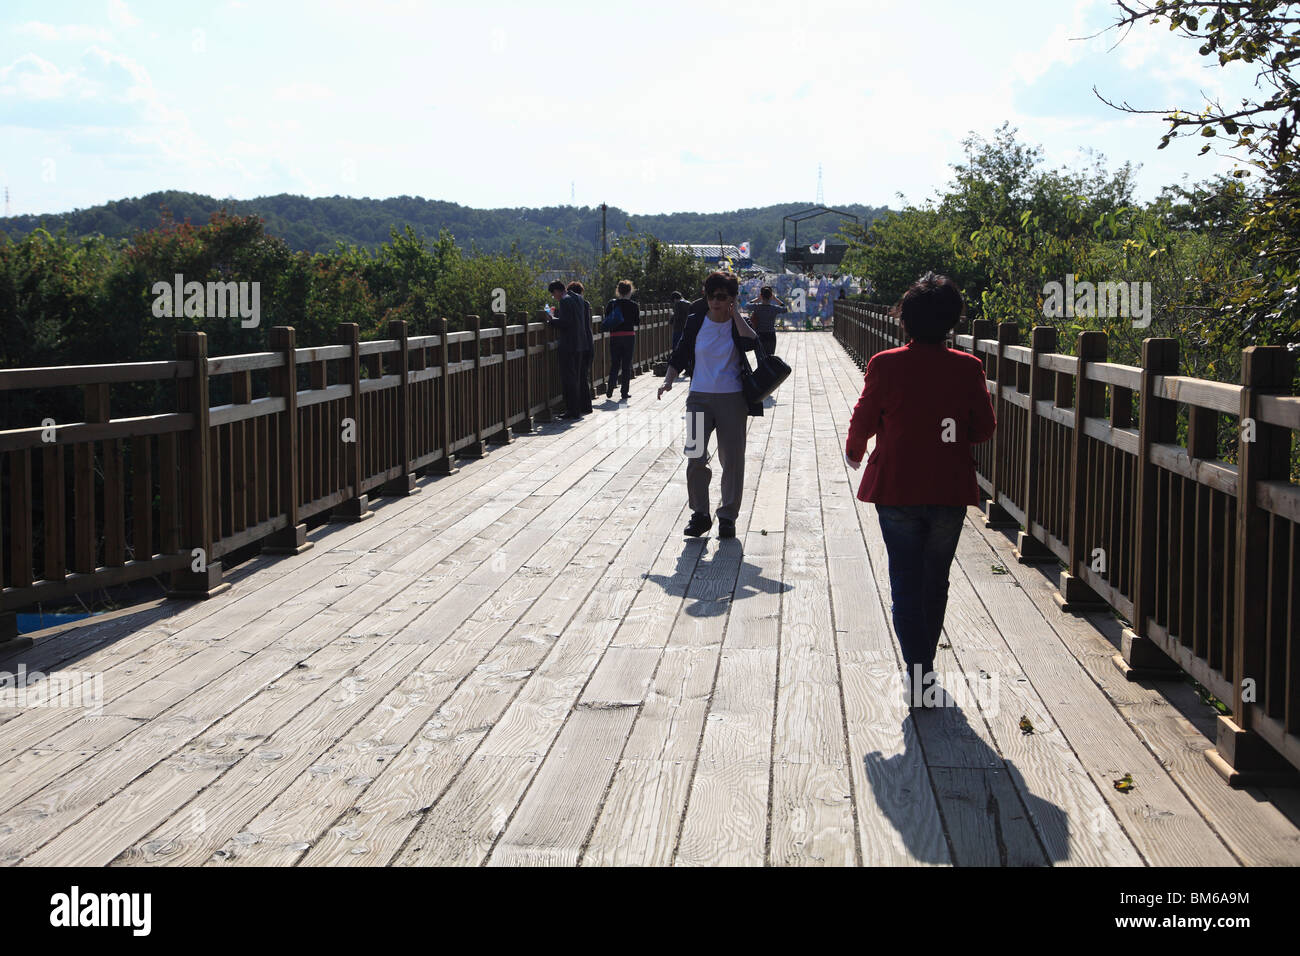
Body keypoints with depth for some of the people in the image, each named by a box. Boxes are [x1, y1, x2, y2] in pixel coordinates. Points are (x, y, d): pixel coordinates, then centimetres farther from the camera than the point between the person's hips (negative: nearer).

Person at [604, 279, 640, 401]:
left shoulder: (611, 304, -2)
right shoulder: (634, 306, -5)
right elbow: (637, 322, 4)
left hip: (614, 337, 1)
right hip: (629, 336, -1)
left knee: (614, 364, 10)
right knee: (627, 365, 5)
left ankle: (609, 390, 0)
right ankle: (625, 392, 5)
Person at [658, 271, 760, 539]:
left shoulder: (738, 323, 0)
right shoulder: (696, 321, 5)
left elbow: (751, 342, -22)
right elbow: (680, 355, 10)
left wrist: (735, 314, -17)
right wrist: (668, 380, -4)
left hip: (732, 399, -1)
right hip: (699, 398, 1)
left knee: (732, 459, 2)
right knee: (695, 458, -5)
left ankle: (728, 517, 14)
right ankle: (700, 514, 9)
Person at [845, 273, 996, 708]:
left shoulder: (885, 365, -11)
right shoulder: (967, 368, -6)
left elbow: (863, 421, -2)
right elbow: (985, 429, 1)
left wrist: (854, 453, 19)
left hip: (897, 490, -2)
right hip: (950, 492, 2)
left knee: (906, 582, 4)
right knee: (935, 581, 18)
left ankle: (918, 675, -5)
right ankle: (925, 662, 32)